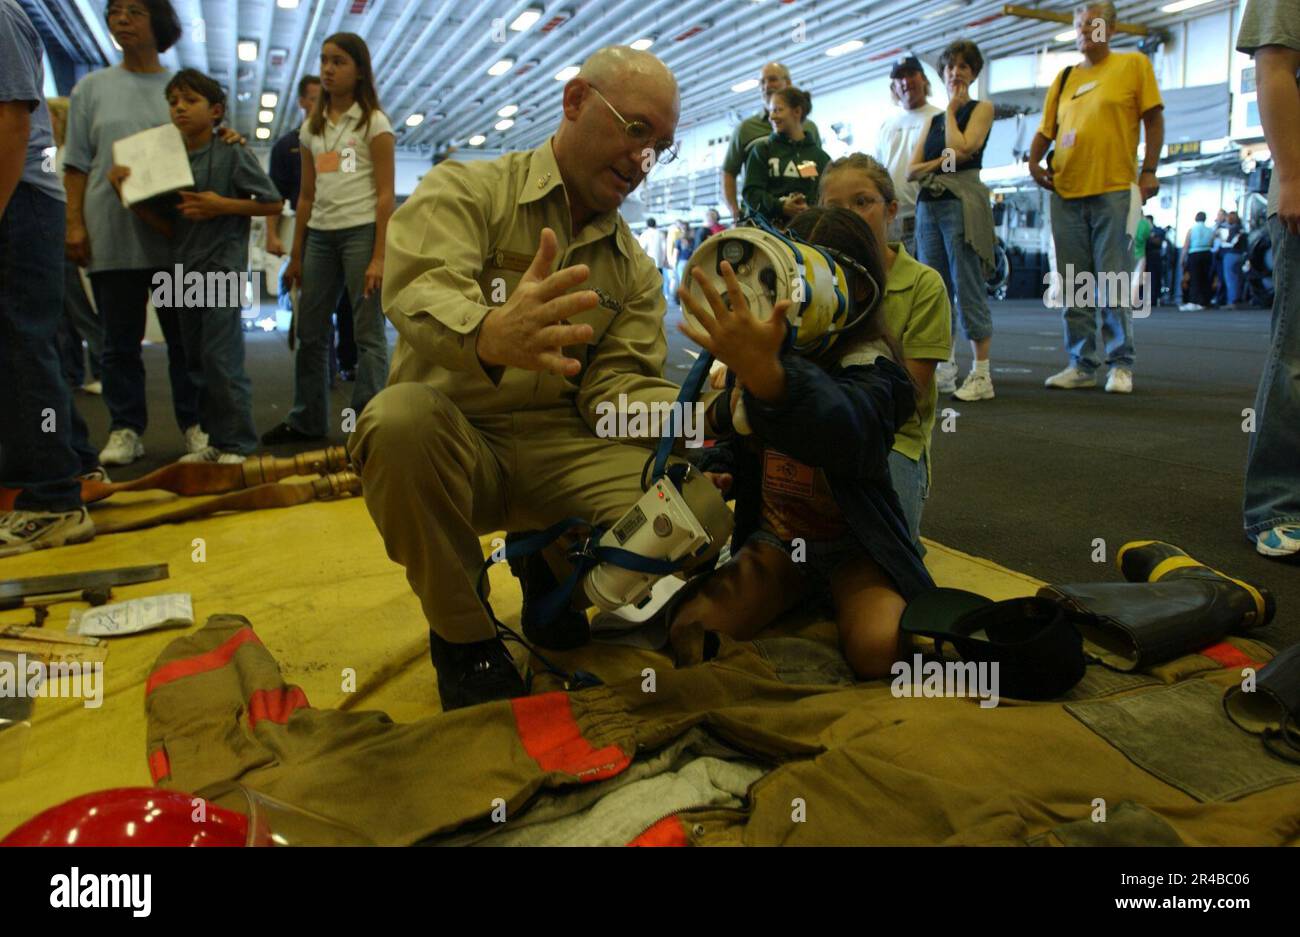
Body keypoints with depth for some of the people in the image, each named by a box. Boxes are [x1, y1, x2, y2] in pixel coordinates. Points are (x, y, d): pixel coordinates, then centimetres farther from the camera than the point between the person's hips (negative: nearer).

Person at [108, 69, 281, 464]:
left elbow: (274, 203, -3)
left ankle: (238, 445, 0)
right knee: (196, 358, 10)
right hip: (184, 266, 7)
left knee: (220, 358, -9)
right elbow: (168, 226, 11)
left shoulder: (232, 154, -4)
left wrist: (222, 205, -12)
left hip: (222, 264, -7)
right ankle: (217, 441, 19)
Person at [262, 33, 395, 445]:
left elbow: (385, 194, -6)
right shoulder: (312, 126, 16)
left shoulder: (373, 122, 1)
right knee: (309, 330, 8)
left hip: (361, 230, -6)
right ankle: (307, 420, 19)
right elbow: (306, 196, 16)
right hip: (320, 233, 6)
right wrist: (296, 256, 12)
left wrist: (378, 256, -14)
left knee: (368, 331, -4)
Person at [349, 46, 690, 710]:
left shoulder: (635, 270, 13)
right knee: (402, 415, -38)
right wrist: (490, 336, -47)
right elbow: (419, 292, -22)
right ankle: (461, 635, -10)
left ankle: (550, 562, 12)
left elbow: (614, 383, 2)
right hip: (453, 442, -3)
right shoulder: (464, 190, -2)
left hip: (559, 449, 3)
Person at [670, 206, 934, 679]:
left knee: (877, 648, -32)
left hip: (853, 546, -4)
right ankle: (805, 597, 6)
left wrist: (767, 375, -63)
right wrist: (718, 466, -5)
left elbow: (844, 429, -44)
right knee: (690, 631, -20)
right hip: (775, 538, 4)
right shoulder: (759, 352, 3)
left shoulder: (870, 369, -17)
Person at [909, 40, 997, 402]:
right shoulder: (933, 119, 20)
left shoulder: (981, 108, 6)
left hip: (963, 203, -6)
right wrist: (941, 161, -6)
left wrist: (952, 108, 1)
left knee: (968, 291, -9)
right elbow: (911, 170, 12)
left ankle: (981, 375, -6)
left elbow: (961, 147, -12)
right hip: (928, 206, 6)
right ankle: (946, 370, 11)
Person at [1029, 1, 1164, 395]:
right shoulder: (1065, 77, 16)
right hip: (1066, 192, 4)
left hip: (1113, 190, -4)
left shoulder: (1134, 64, 6)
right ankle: (1082, 364, 11)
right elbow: (1046, 130, 17)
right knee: (1074, 287, 4)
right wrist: (1034, 161, 0)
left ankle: (1121, 364, 4)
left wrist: (1149, 170, -5)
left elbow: (1153, 119, 3)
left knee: (1113, 283, -4)